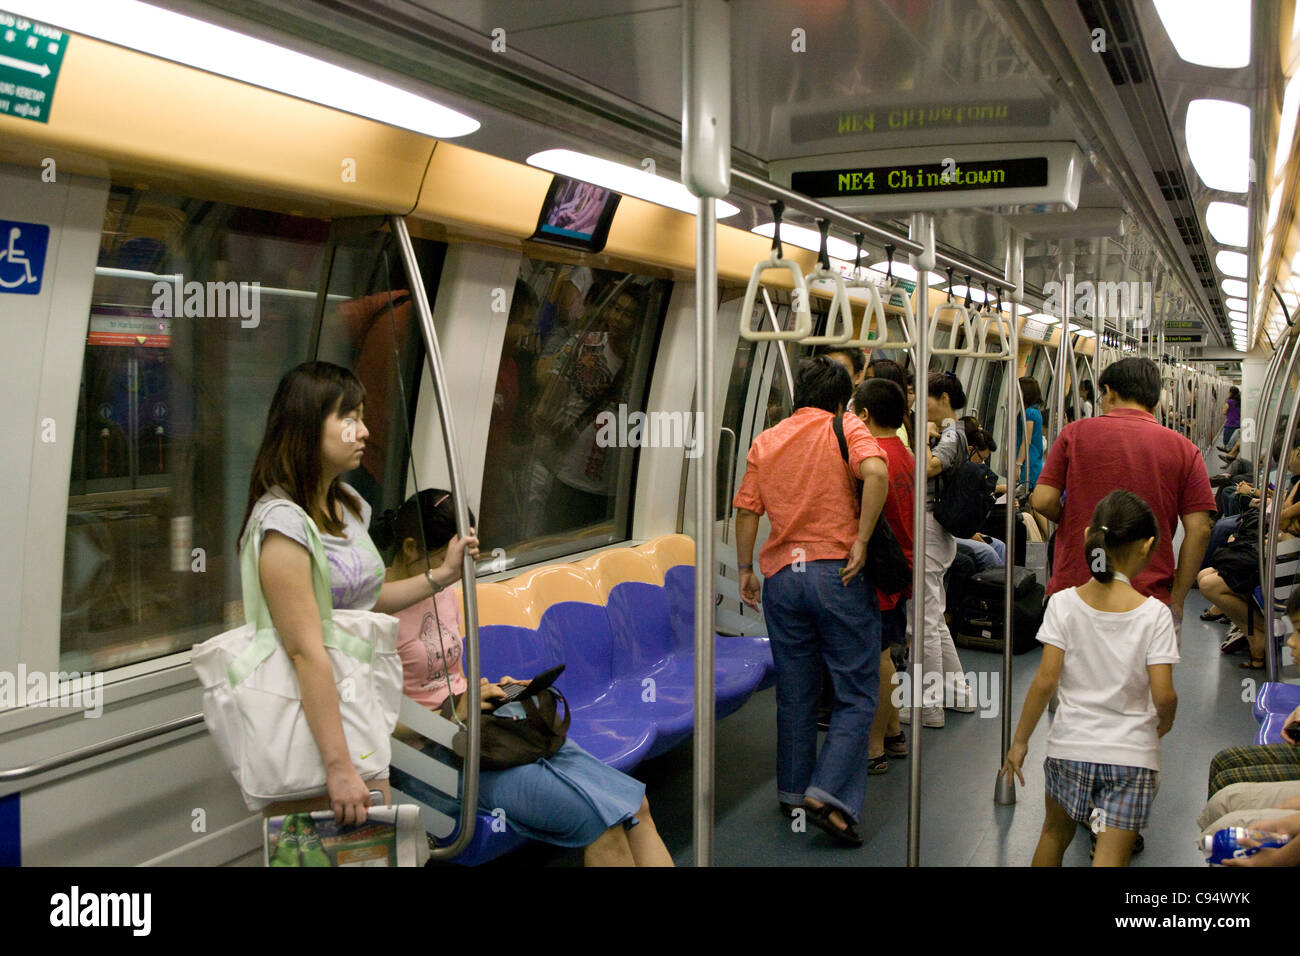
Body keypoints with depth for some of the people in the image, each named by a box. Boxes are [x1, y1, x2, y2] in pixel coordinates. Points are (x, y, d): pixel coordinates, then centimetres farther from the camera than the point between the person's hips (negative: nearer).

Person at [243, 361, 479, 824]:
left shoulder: (348, 503, 9)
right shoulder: (282, 521, -19)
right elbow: (306, 652, -23)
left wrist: (442, 575, 12)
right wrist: (338, 765, -24)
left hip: (357, 711, 8)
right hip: (310, 721, -8)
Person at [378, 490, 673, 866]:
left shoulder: (443, 595, 14)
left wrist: (490, 693, 4)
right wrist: (452, 717, -20)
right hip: (428, 751, -8)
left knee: (635, 808, -8)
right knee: (601, 818, -22)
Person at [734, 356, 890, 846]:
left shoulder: (765, 442, 11)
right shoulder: (846, 430, -1)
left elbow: (747, 511, 7)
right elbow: (875, 473, -21)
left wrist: (745, 569, 16)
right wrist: (861, 541, -16)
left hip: (782, 575, 5)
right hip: (838, 572, -4)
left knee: (794, 693, 15)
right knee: (857, 693, 2)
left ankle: (792, 790, 24)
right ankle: (828, 794, -9)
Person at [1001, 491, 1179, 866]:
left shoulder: (1064, 603, -8)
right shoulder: (1154, 613, -10)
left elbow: (1045, 681, -10)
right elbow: (1163, 695, -13)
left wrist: (1020, 740, 0)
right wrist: (1164, 722, 10)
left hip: (1071, 746, 2)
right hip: (1132, 754, -2)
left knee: (1055, 834, 23)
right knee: (1111, 859, 2)